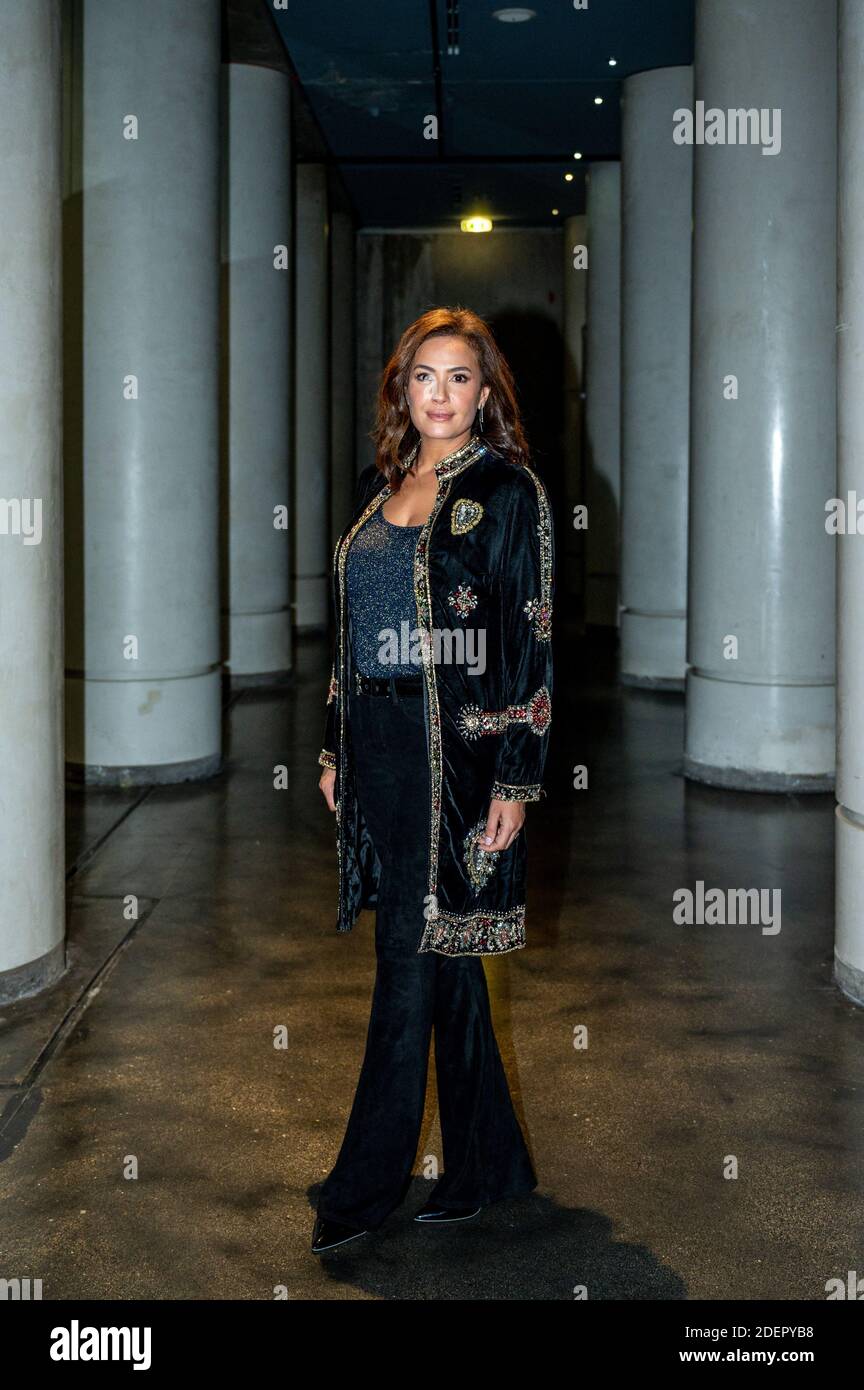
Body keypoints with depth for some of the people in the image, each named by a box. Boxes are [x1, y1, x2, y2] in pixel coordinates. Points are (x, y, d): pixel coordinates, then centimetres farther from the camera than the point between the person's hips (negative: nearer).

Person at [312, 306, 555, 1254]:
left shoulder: (508, 490, -6)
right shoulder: (378, 485, 13)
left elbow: (530, 641, -9)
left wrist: (514, 778, -13)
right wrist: (334, 746, 15)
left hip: (458, 748, -6)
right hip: (378, 744, 6)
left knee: (414, 960, -1)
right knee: (443, 958, 13)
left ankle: (366, 1182, 12)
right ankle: (489, 1164, 27)